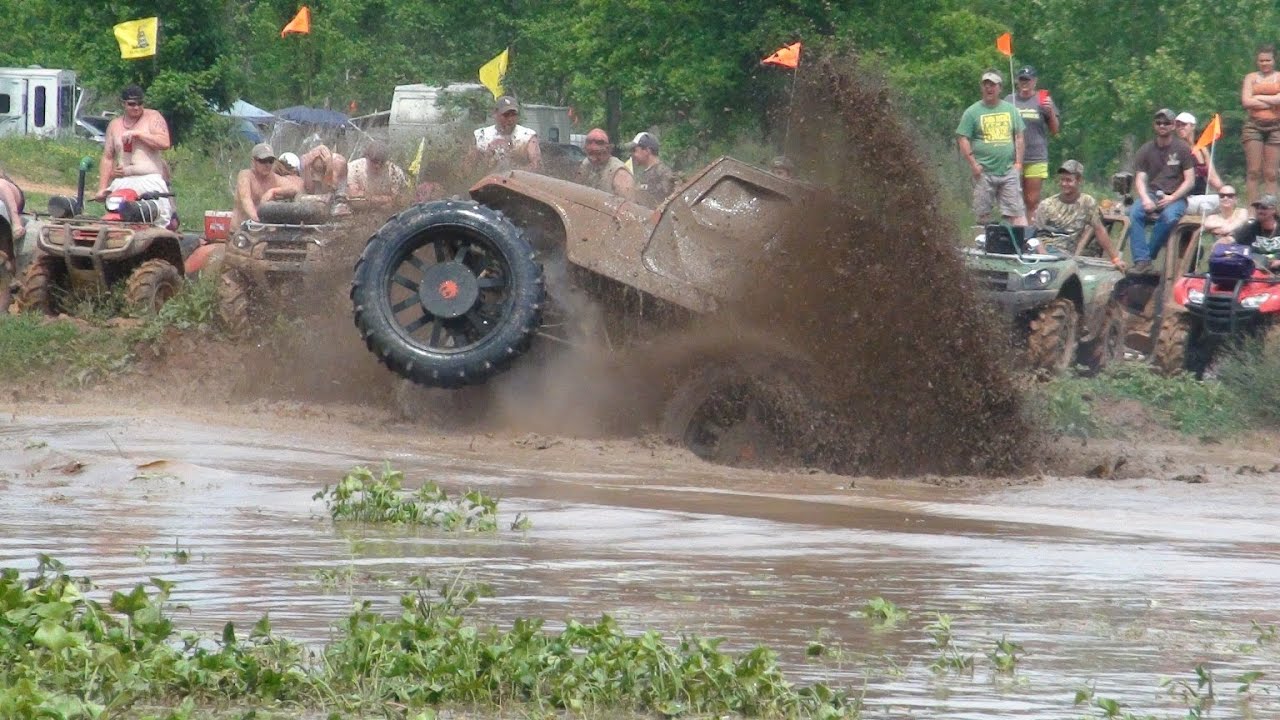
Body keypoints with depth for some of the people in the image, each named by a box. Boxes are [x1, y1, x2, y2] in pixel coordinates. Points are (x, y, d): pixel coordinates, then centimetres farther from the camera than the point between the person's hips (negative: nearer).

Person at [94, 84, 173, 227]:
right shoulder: (114, 125, 18)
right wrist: (102, 188, 10)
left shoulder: (153, 118, 8)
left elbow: (164, 143, -6)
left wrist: (137, 134, -8)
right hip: (122, 182, 3)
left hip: (149, 180, -3)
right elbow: (107, 158, 18)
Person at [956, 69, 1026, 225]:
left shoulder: (1011, 110, 12)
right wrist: (973, 164, -9)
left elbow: (1019, 137, 15)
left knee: (1016, 212, -2)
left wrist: (1018, 163, 4)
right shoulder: (972, 112, 2)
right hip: (984, 172, -2)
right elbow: (962, 139, -1)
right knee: (982, 213, 1)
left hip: (1009, 171, 2)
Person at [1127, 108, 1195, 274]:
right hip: (1152, 194, 2)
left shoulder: (1182, 149, 4)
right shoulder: (1146, 150, 10)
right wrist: (1145, 199, -16)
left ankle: (1146, 256, -24)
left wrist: (1172, 198, -14)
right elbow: (1140, 180, 5)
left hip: (1176, 197, -2)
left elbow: (1190, 180, 0)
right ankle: (1142, 260, -35)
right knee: (1135, 213, -31)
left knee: (1169, 217, -37)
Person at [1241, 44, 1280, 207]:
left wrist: (1258, 98, -5)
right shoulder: (1251, 78, 11)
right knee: (1253, 171, -3)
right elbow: (1246, 101, -3)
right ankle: (1251, 210, -2)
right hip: (1254, 126, 1)